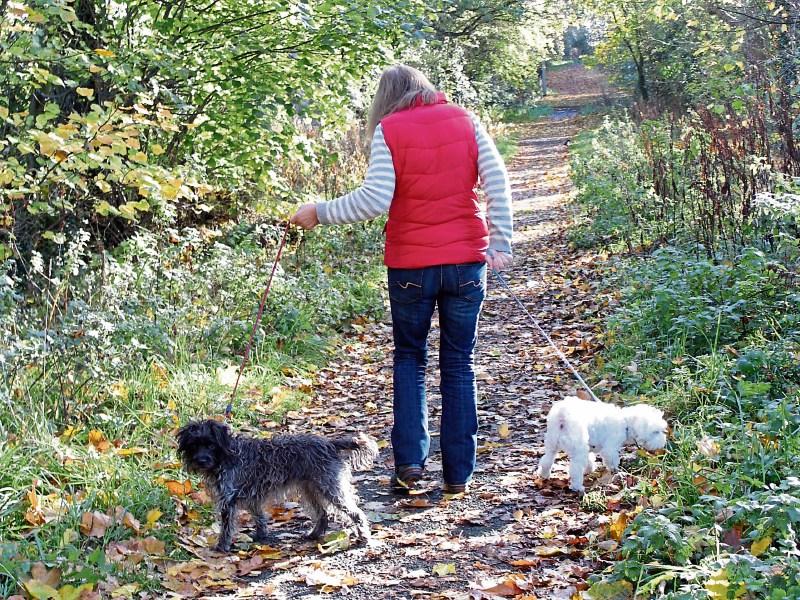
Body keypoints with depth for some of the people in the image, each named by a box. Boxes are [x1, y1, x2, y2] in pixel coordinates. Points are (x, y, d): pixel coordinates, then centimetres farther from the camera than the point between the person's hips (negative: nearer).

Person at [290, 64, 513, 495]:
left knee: (409, 358, 16)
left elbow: (375, 199, -14)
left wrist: (319, 212, -4)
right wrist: (500, 244, 2)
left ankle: (409, 458, 3)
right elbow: (498, 183, -1)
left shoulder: (388, 129, -5)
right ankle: (458, 473, 11)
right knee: (459, 363, 10)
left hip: (410, 264, -2)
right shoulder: (464, 120, 5)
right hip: (466, 261, 2)